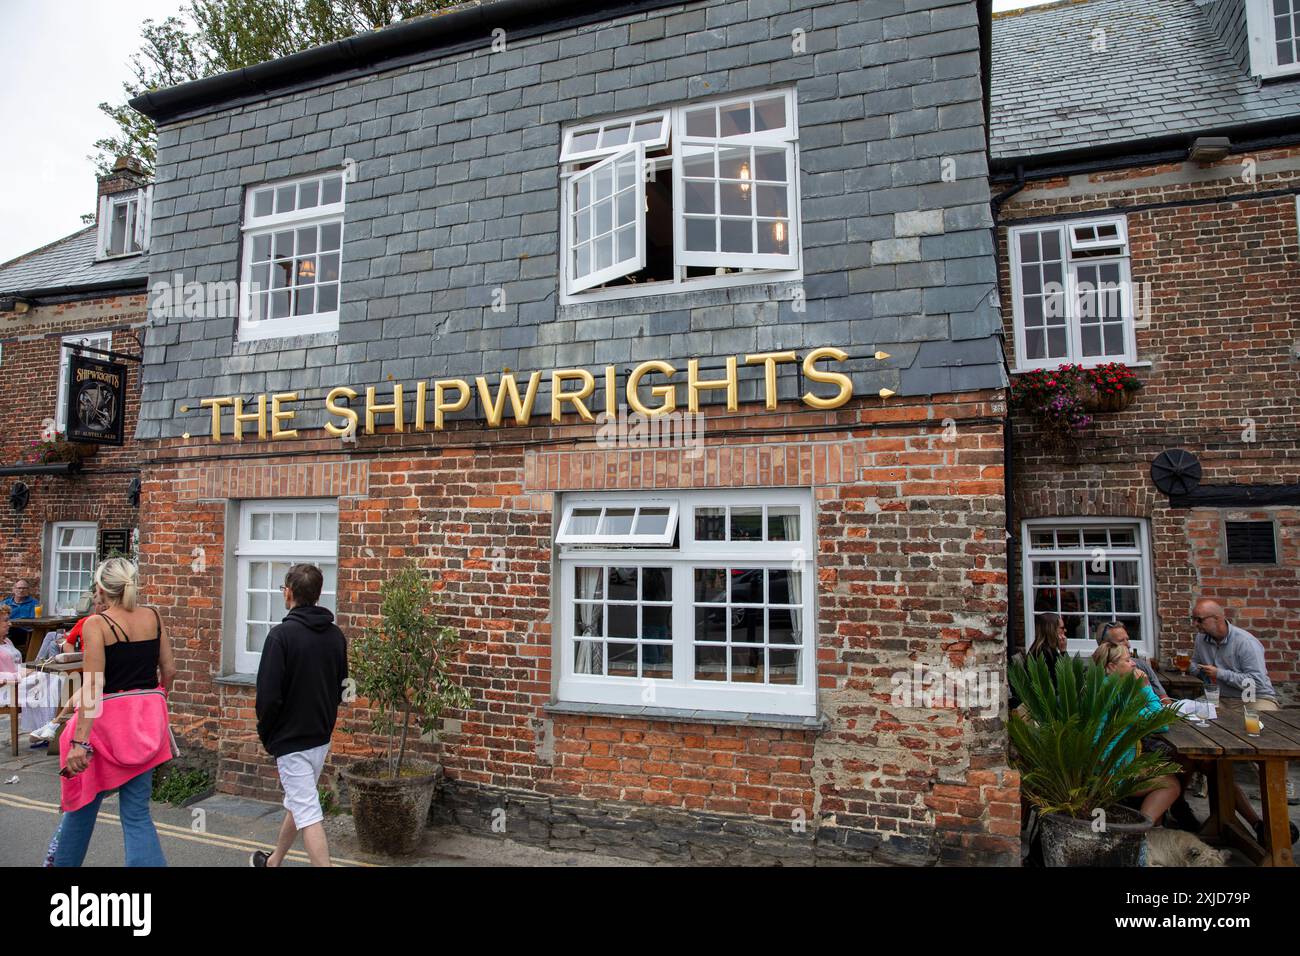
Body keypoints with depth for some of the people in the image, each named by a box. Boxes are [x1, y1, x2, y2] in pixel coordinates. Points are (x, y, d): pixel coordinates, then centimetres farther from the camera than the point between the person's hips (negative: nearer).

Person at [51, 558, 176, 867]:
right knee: (136, 812, 7)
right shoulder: (153, 617, 1)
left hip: (109, 718, -3)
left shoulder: (96, 624, -11)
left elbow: (93, 686, -18)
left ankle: (64, 861, 39)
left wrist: (79, 741, -19)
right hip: (146, 719, 3)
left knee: (84, 799, 20)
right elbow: (169, 670, 7)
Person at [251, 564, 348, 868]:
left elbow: (268, 694, -19)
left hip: (291, 739, -7)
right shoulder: (336, 635, 3)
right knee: (297, 803, 24)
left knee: (307, 813, -3)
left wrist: (266, 734, -3)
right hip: (322, 736, 7)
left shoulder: (282, 634, -18)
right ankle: (273, 861, 43)